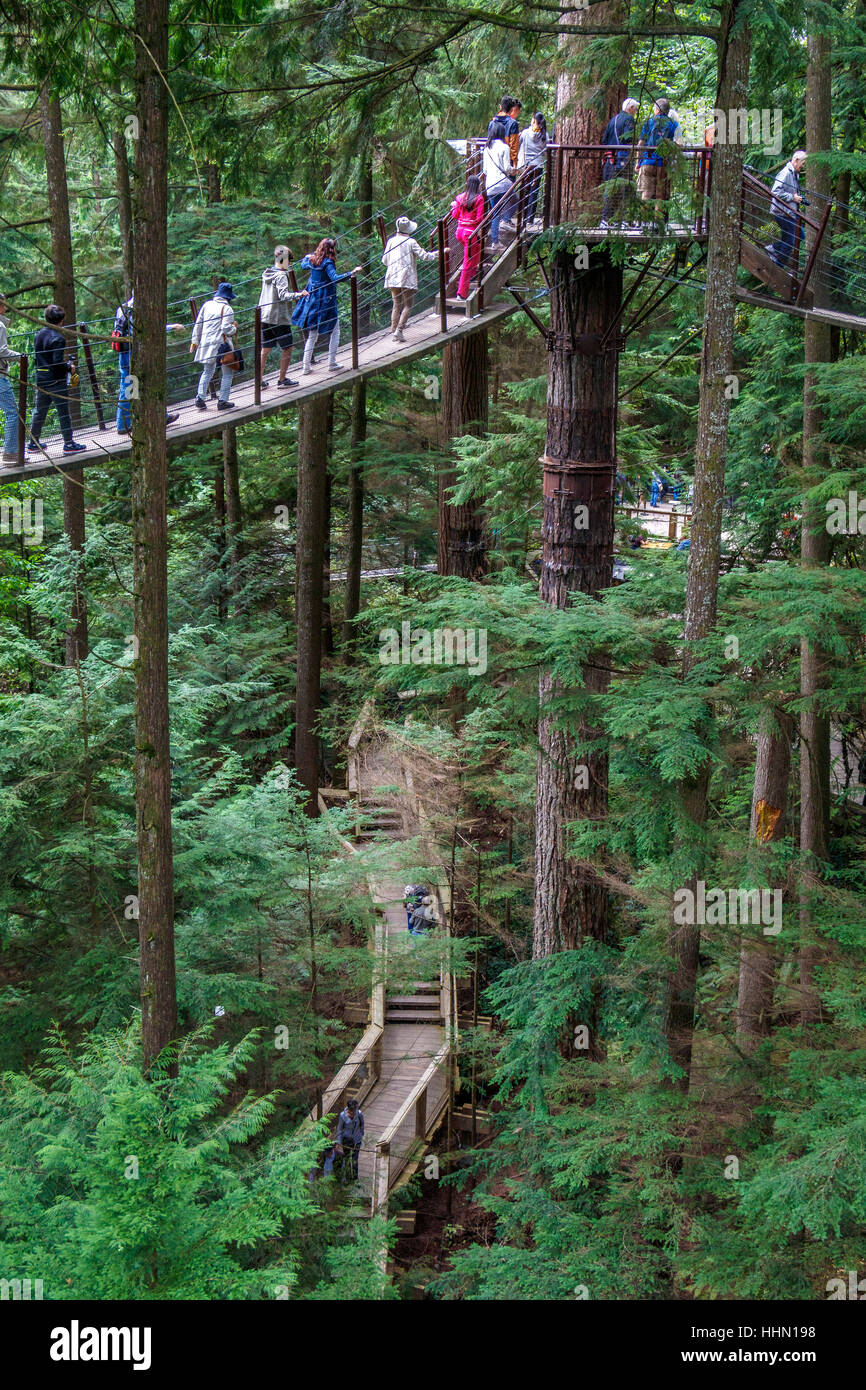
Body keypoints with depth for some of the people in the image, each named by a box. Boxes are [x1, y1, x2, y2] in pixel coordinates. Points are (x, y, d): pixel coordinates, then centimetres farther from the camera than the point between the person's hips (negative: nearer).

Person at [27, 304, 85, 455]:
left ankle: (33, 443, 18)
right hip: (56, 381, -7)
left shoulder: (39, 335, 8)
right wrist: (70, 367, -5)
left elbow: (36, 358, 13)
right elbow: (58, 362, -21)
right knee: (63, 412, 0)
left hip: (41, 380, 7)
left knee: (39, 412, 14)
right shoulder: (58, 338, -16)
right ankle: (68, 443, 3)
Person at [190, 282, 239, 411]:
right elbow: (226, 329, -18)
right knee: (227, 373, 6)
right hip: (222, 345, -6)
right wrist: (234, 328, 3)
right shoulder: (226, 308, -10)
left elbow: (198, 324, 11)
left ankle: (200, 398, 8)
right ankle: (223, 400, 2)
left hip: (206, 343, 6)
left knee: (207, 372, 18)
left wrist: (195, 341, 19)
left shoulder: (207, 305, 8)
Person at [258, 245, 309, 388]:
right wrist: (298, 295, -37)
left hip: (265, 317, 8)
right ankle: (282, 379, 5)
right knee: (287, 349, 3)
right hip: (279, 318, -8)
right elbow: (283, 295, -26)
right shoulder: (281, 276, -14)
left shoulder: (266, 273, 12)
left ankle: (260, 379, 11)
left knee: (265, 349, 11)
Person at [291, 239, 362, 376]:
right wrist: (352, 273, -33)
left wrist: (308, 256, 47)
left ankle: (306, 366, 9)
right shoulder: (328, 263, -16)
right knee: (334, 332, 10)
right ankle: (332, 363, 10)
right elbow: (335, 278, -29)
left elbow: (303, 265, 26)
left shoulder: (312, 260, 4)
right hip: (326, 302, -7)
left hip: (312, 301, 7)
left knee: (312, 334, 12)